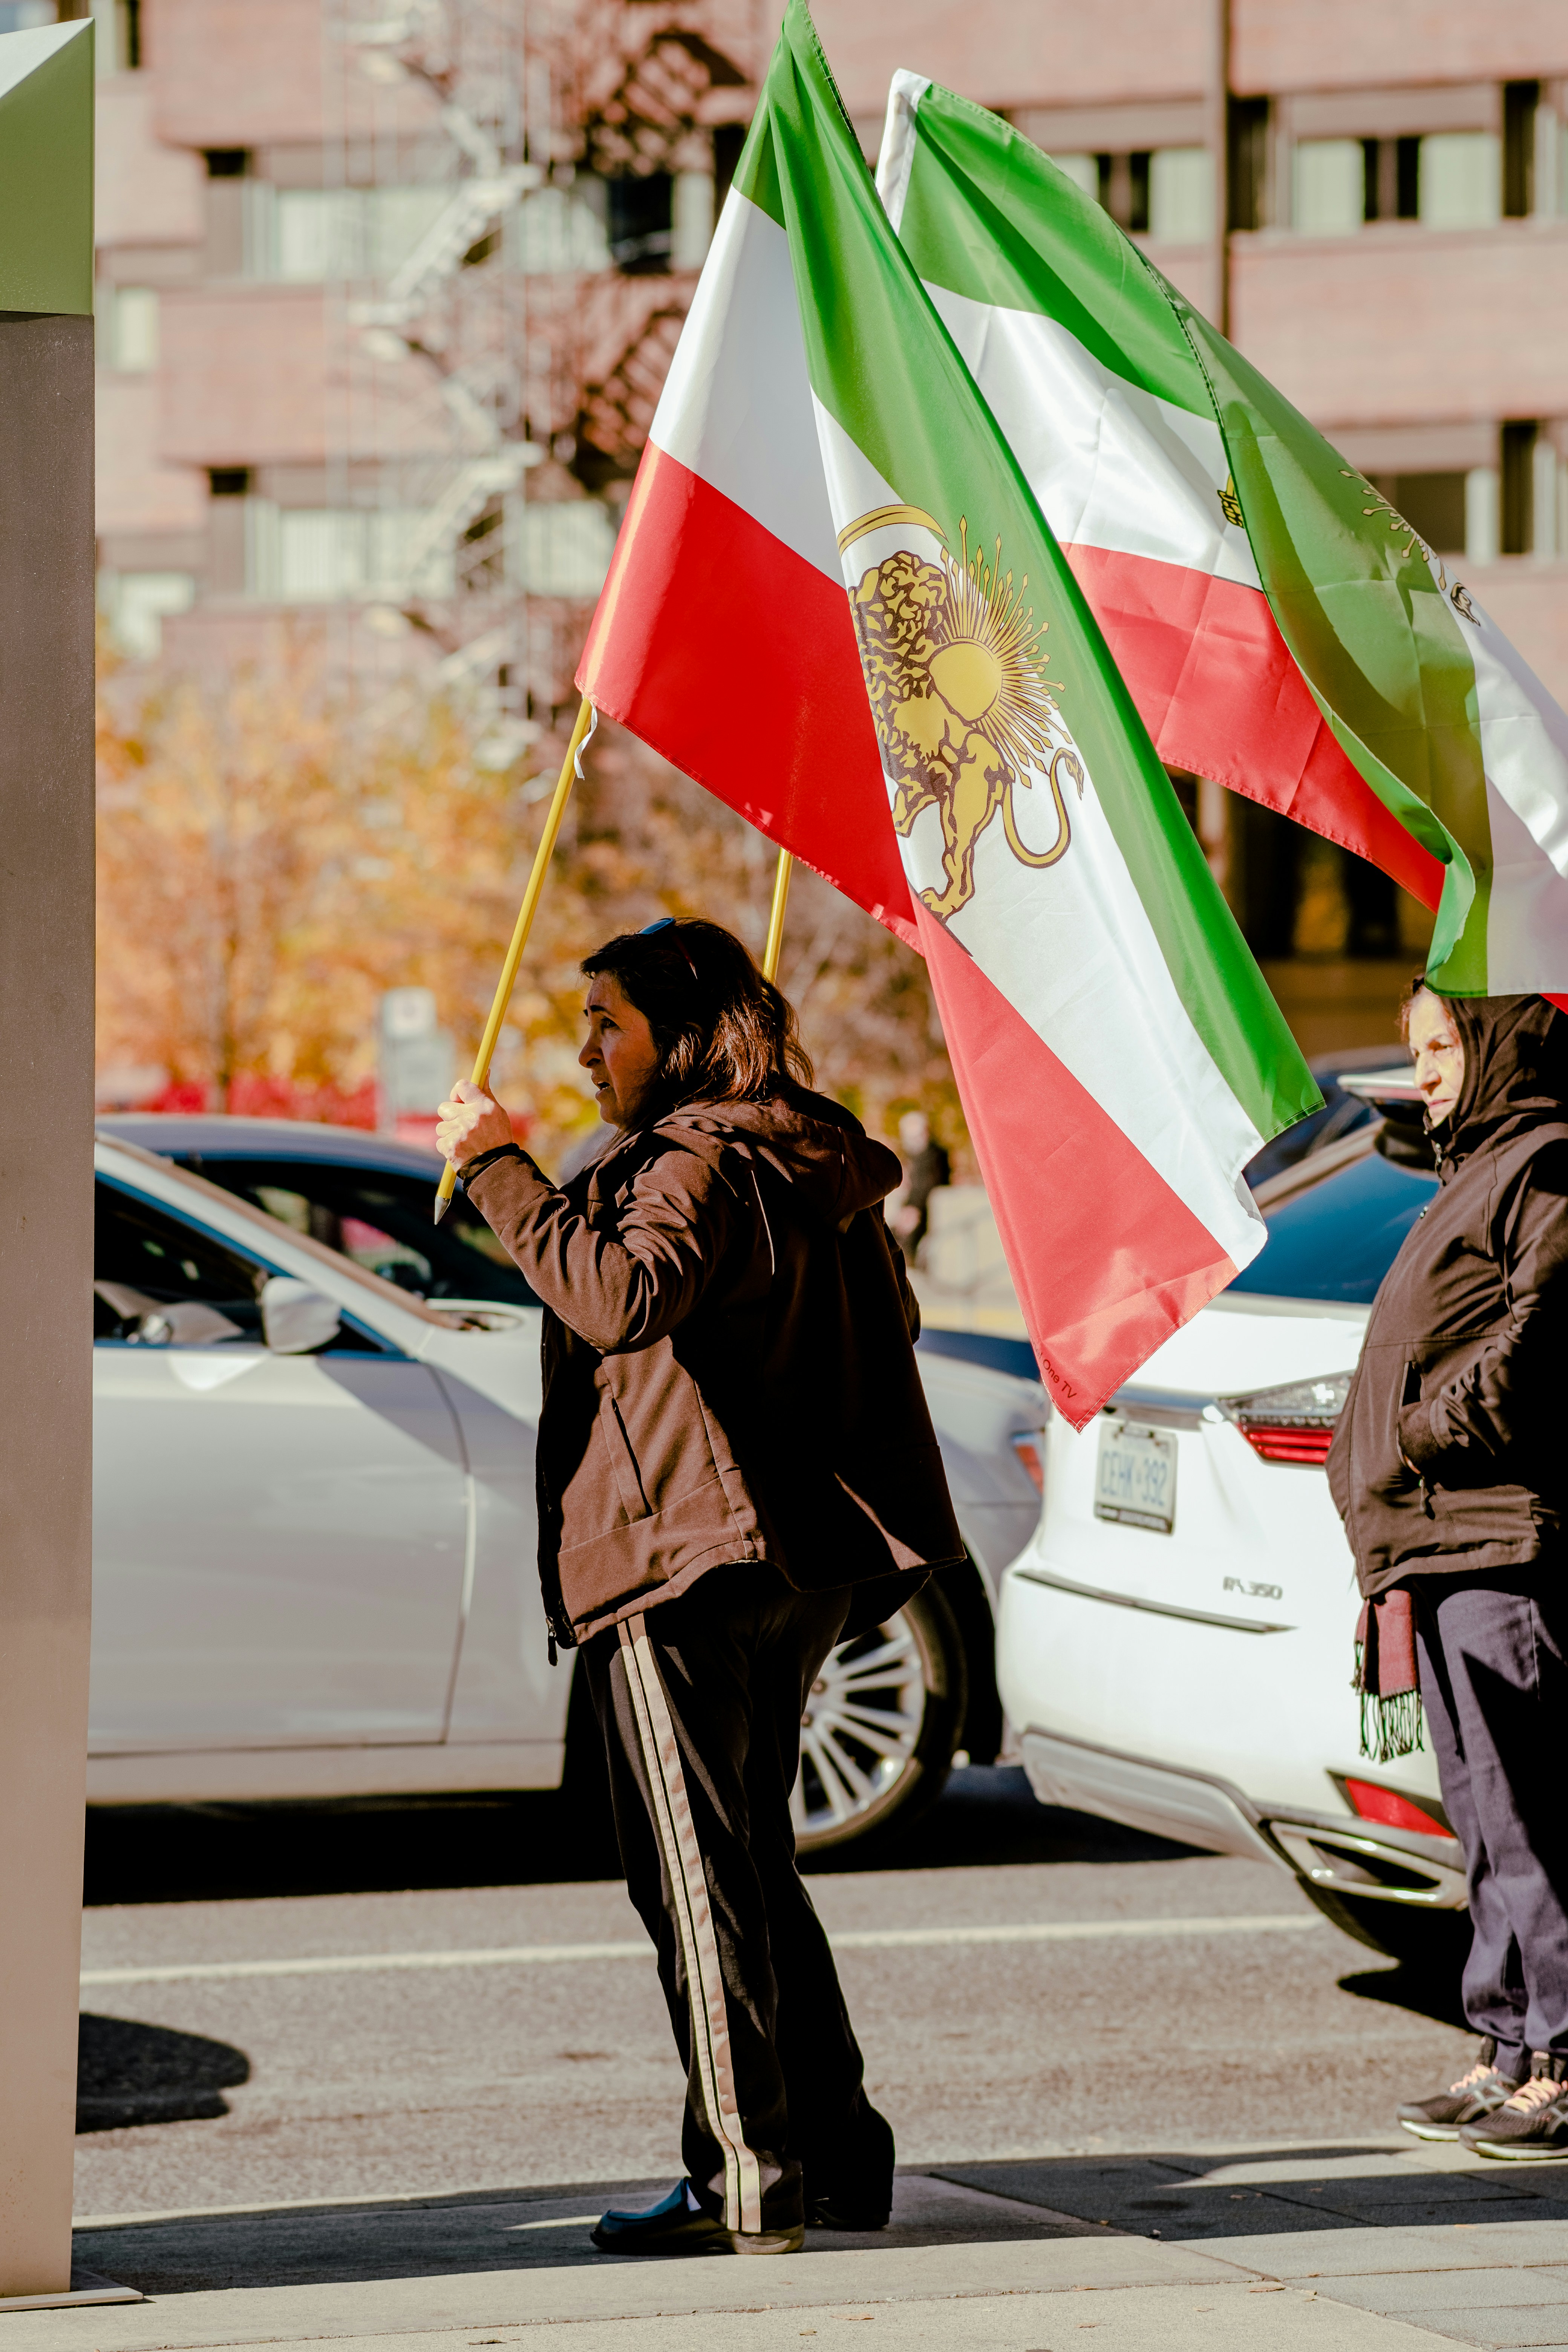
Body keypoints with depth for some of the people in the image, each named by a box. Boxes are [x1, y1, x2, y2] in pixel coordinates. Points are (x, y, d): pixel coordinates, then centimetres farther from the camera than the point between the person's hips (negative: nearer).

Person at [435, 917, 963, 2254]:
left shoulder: (698, 1164, -14)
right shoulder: (819, 1168, 16)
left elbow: (622, 1299, -33)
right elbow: (891, 1324, 29)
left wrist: (500, 1172, -26)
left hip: (681, 1557, -10)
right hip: (805, 1565, 10)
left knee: (699, 1879, -5)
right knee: (753, 1863, 17)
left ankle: (746, 2185, -4)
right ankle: (839, 2156, 18)